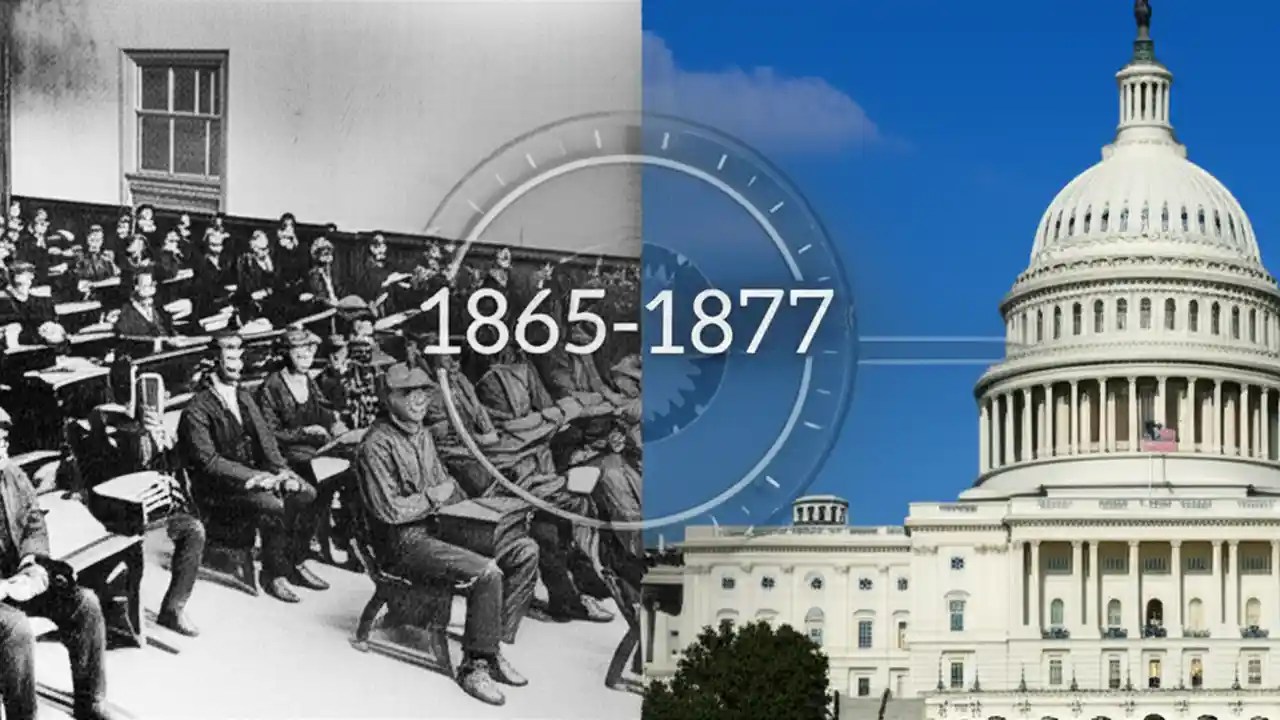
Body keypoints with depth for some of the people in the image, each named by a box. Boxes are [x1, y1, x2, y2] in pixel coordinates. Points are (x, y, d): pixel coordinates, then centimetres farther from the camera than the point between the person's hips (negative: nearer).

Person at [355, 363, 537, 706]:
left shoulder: (422, 434, 16)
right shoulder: (376, 445, -13)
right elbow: (387, 509, -19)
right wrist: (432, 497, -10)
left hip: (441, 527, 9)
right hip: (405, 543, -9)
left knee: (525, 550, -6)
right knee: (486, 571, -31)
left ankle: (494, 647, -5)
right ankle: (474, 665, -18)